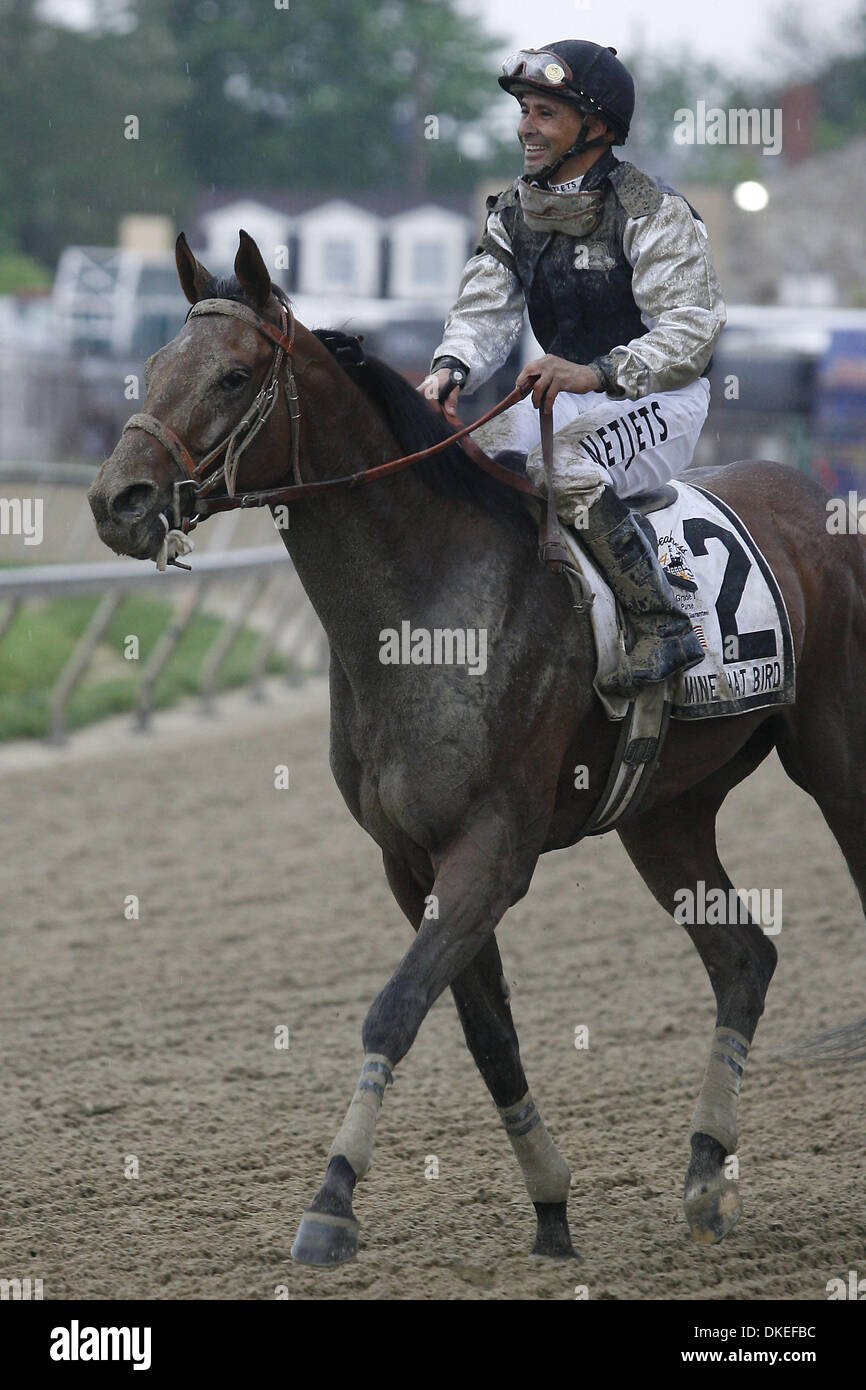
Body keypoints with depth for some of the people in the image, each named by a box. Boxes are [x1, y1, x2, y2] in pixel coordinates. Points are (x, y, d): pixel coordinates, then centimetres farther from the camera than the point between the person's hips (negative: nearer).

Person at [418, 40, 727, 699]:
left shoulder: (651, 211, -13)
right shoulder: (514, 213, 7)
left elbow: (691, 328, -20)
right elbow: (487, 308, -2)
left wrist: (596, 373, -34)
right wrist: (452, 368, -25)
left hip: (660, 399, -7)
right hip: (566, 397, 8)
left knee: (562, 469, -34)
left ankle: (665, 626, -27)